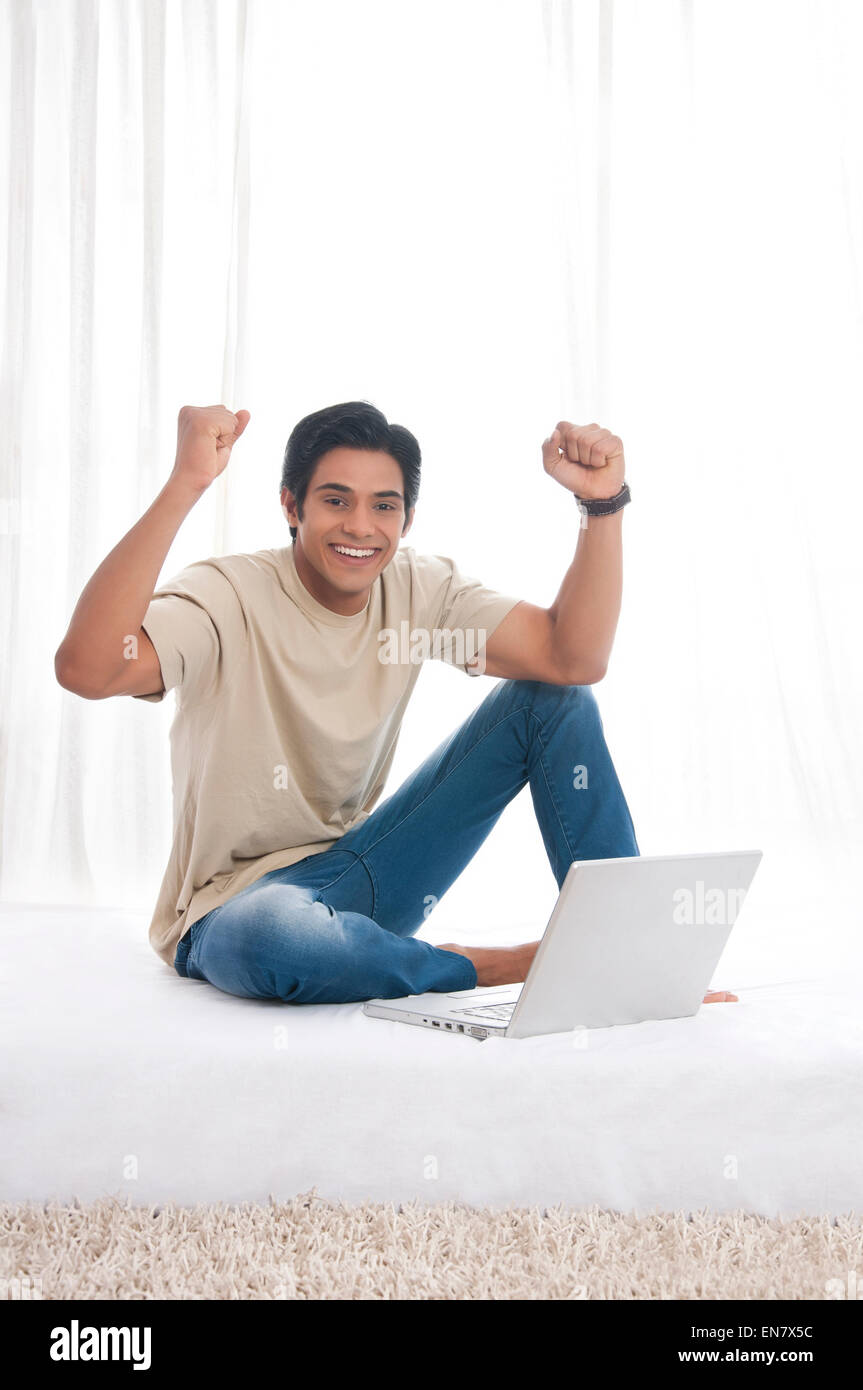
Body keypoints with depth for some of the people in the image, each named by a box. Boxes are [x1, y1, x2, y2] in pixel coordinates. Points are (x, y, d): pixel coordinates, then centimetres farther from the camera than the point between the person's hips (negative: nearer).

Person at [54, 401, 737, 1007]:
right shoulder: (229, 597, -18)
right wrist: (185, 486, -41)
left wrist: (602, 503, -23)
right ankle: (509, 964, -18)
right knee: (281, 935, -44)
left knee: (550, 696, -5)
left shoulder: (420, 590, -3)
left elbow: (576, 659, -14)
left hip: (357, 876, 5)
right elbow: (85, 669, -38)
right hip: (236, 905, -5)